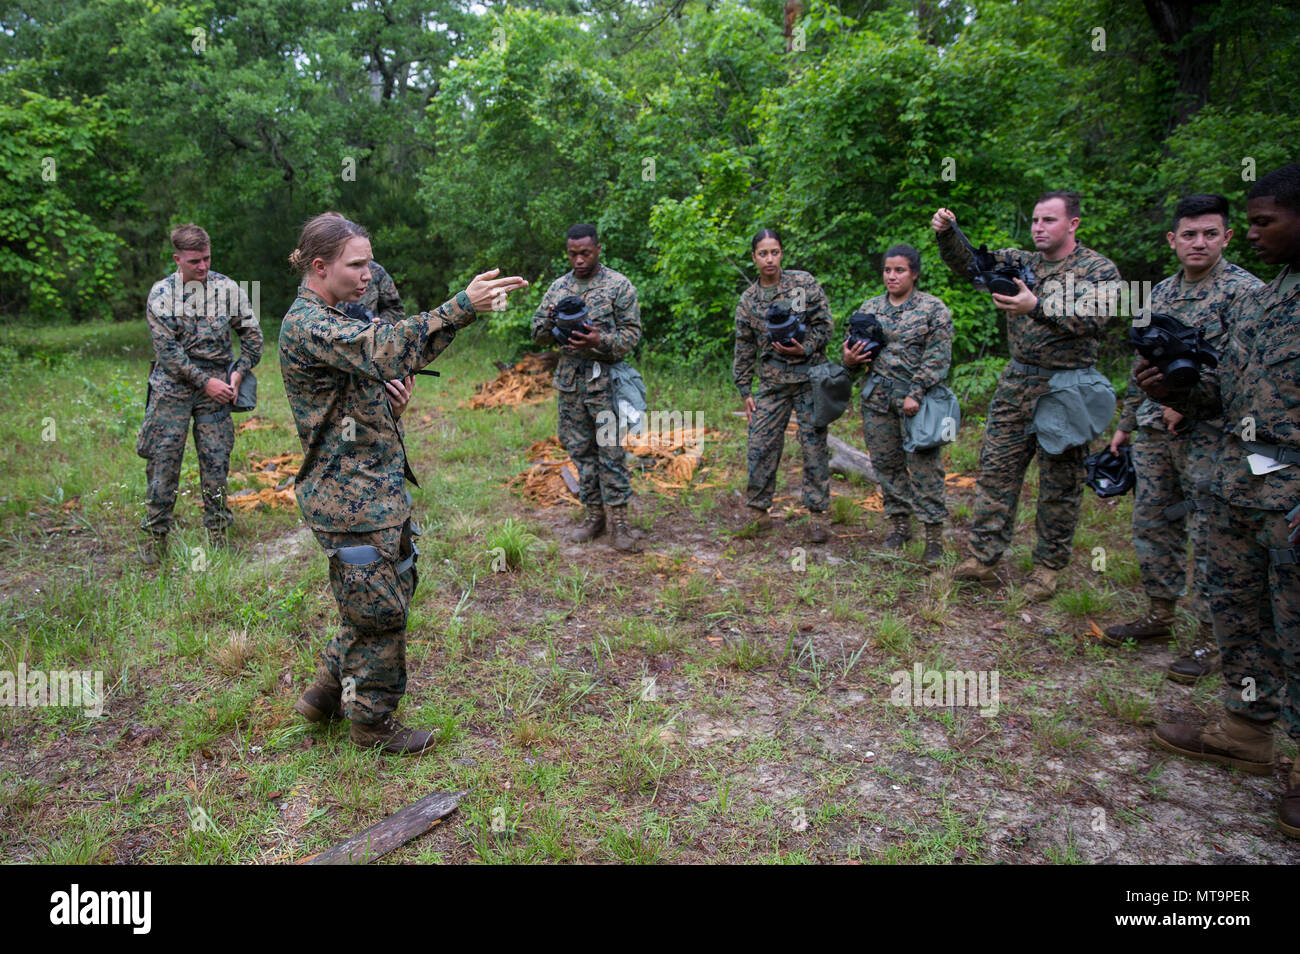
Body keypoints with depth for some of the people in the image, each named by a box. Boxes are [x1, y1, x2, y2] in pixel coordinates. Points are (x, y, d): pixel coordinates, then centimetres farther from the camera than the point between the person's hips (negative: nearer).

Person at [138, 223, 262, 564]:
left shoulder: (226, 287, 1)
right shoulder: (161, 293, -2)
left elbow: (252, 335, 6)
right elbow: (168, 350, -8)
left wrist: (238, 373, -3)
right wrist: (205, 381, -12)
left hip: (216, 384, 1)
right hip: (173, 385, -1)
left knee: (216, 460, 3)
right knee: (164, 459, 1)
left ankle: (217, 531, 14)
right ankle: (156, 534, 13)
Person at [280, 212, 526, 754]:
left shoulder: (332, 320, 15)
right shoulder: (306, 326, -17)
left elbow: (388, 362, 18)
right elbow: (385, 347, -34)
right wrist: (462, 307, -40)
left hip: (374, 491, 10)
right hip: (351, 500, -10)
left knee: (384, 600, 20)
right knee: (378, 611, 3)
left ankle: (327, 694, 36)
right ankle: (372, 723, 21)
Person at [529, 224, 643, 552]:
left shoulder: (619, 285, -1)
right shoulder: (558, 287, 13)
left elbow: (632, 333, -4)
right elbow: (538, 334, 14)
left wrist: (600, 341, -22)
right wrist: (550, 323, -10)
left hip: (605, 381, -5)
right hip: (569, 382, 5)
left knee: (610, 451, -7)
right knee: (581, 450, 9)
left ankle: (619, 522, 0)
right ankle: (594, 515, 20)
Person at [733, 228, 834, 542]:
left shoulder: (804, 282, 1)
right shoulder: (747, 301, 7)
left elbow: (823, 323, 1)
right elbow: (744, 349, 11)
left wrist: (804, 349, -16)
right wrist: (744, 391, 8)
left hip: (810, 376, -2)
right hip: (772, 381, 2)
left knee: (814, 444, -1)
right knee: (760, 445, -1)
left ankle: (817, 515, 8)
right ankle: (758, 511, 13)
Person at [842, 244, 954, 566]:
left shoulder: (933, 309, -1)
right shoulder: (869, 308, 12)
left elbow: (937, 358, -7)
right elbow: (853, 348, 18)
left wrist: (916, 395, -16)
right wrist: (849, 360, -6)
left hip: (918, 397, -4)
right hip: (878, 397, 4)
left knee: (924, 465, -6)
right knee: (887, 463, 8)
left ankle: (934, 534, 0)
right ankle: (900, 524, 21)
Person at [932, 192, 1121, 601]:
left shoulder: (1100, 270, -4)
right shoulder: (1020, 262, 10)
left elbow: (1089, 319, -21)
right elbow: (969, 262, 0)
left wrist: (1036, 308, -38)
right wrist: (947, 233, -21)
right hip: (1016, 383, 4)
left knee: (1060, 483, 5)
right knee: (995, 470, 2)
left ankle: (1049, 564, 17)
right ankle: (983, 557, 9)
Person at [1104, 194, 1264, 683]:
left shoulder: (1246, 291, -8)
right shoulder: (1159, 293, 13)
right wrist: (1126, 424, 19)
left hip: (1209, 436, -7)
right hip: (1153, 434, 7)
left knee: (1210, 537, 0)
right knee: (1152, 525, 13)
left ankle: (1212, 638, 12)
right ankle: (1159, 615, 28)